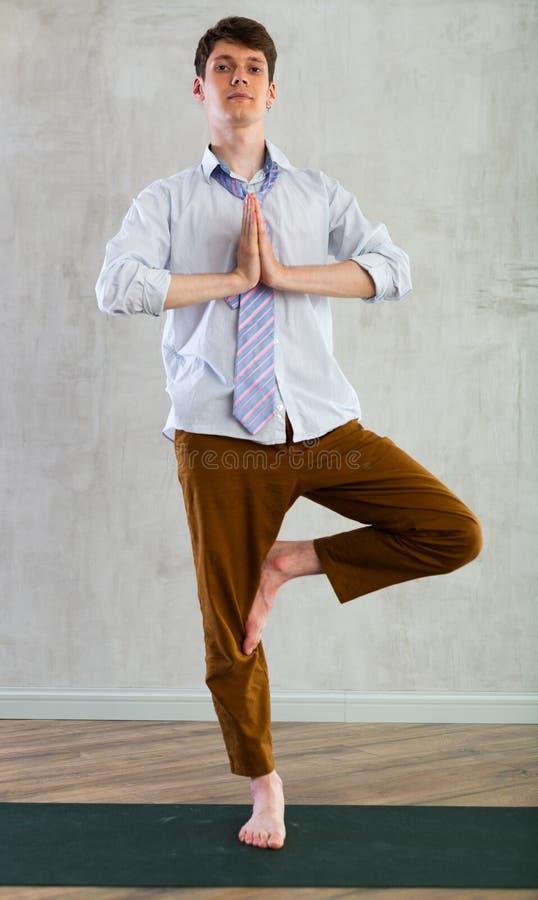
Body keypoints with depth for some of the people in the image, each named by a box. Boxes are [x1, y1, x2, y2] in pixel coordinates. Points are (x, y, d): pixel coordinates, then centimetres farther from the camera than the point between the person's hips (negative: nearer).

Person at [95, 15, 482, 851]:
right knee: (230, 639, 5)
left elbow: (393, 269, -4)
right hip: (221, 438, -2)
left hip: (323, 427, 2)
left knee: (456, 535, -11)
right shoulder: (167, 201, 7)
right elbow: (117, 288, -12)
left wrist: (283, 273, -12)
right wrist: (233, 279, -9)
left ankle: (295, 559, 6)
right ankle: (264, 787, 30)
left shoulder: (318, 192, 12)